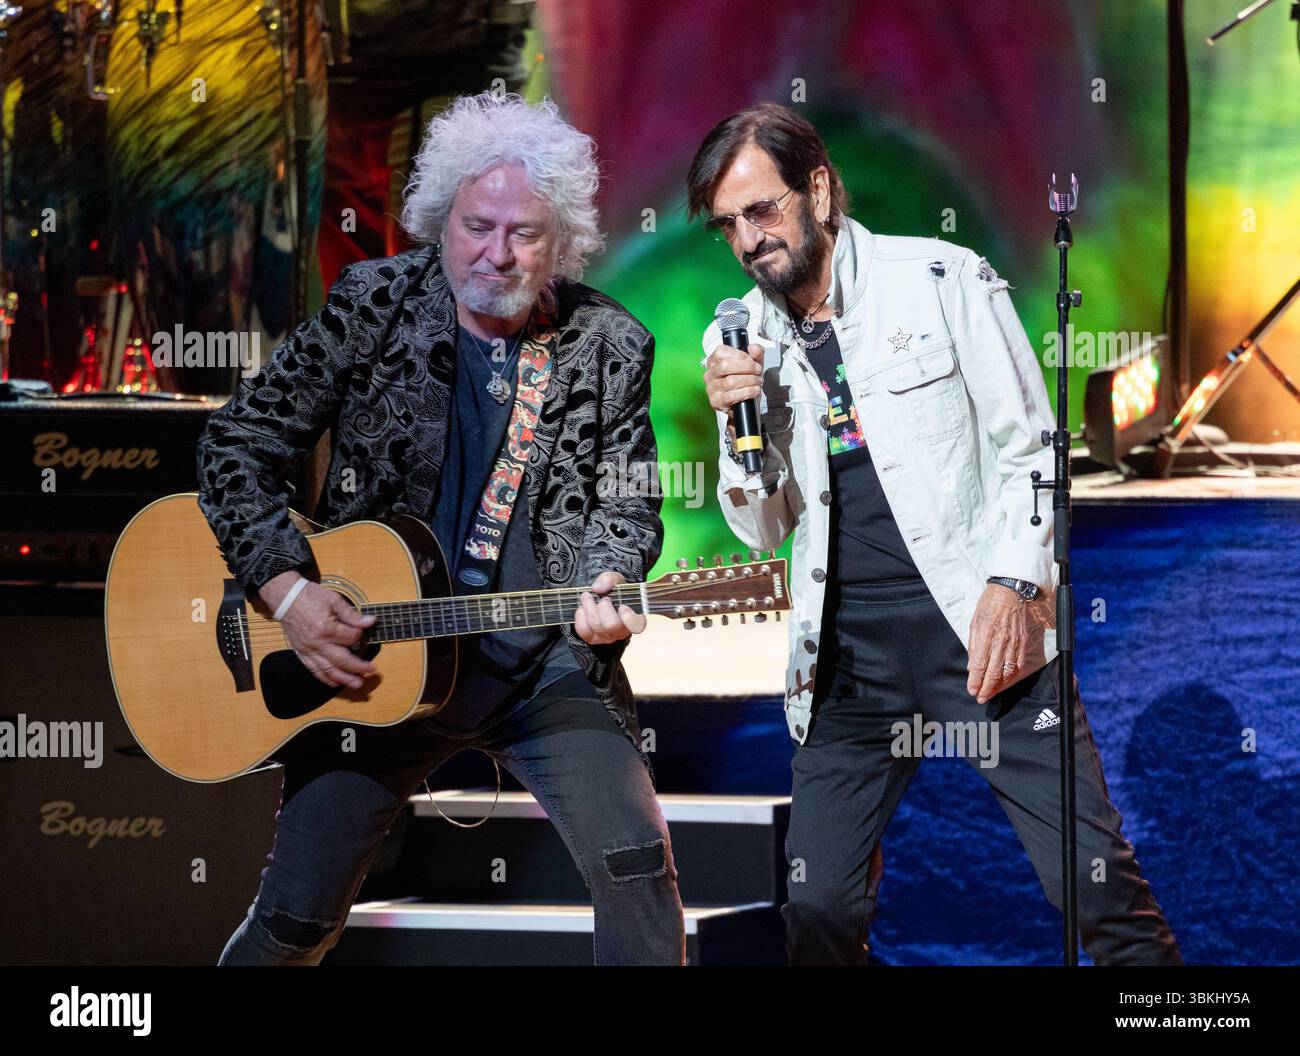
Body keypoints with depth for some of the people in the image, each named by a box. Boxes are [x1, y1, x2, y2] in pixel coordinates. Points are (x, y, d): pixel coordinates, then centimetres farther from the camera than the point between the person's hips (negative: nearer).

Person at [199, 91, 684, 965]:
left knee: (636, 859, -16)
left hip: (548, 661, 1)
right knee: (297, 916, 1)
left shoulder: (610, 348, 0)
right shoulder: (373, 305, -3)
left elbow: (627, 501, 6)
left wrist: (604, 585, -17)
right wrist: (286, 589, -14)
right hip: (375, 661, 0)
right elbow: (242, 442, -2)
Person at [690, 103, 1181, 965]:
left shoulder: (945, 281, 0)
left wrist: (1014, 582, -14)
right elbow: (766, 531, 14)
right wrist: (737, 422, -4)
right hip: (850, 665, 4)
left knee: (1101, 892, -9)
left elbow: (1033, 452, 0)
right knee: (817, 916, -1)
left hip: (983, 635, -4)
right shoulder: (741, 340, 11)